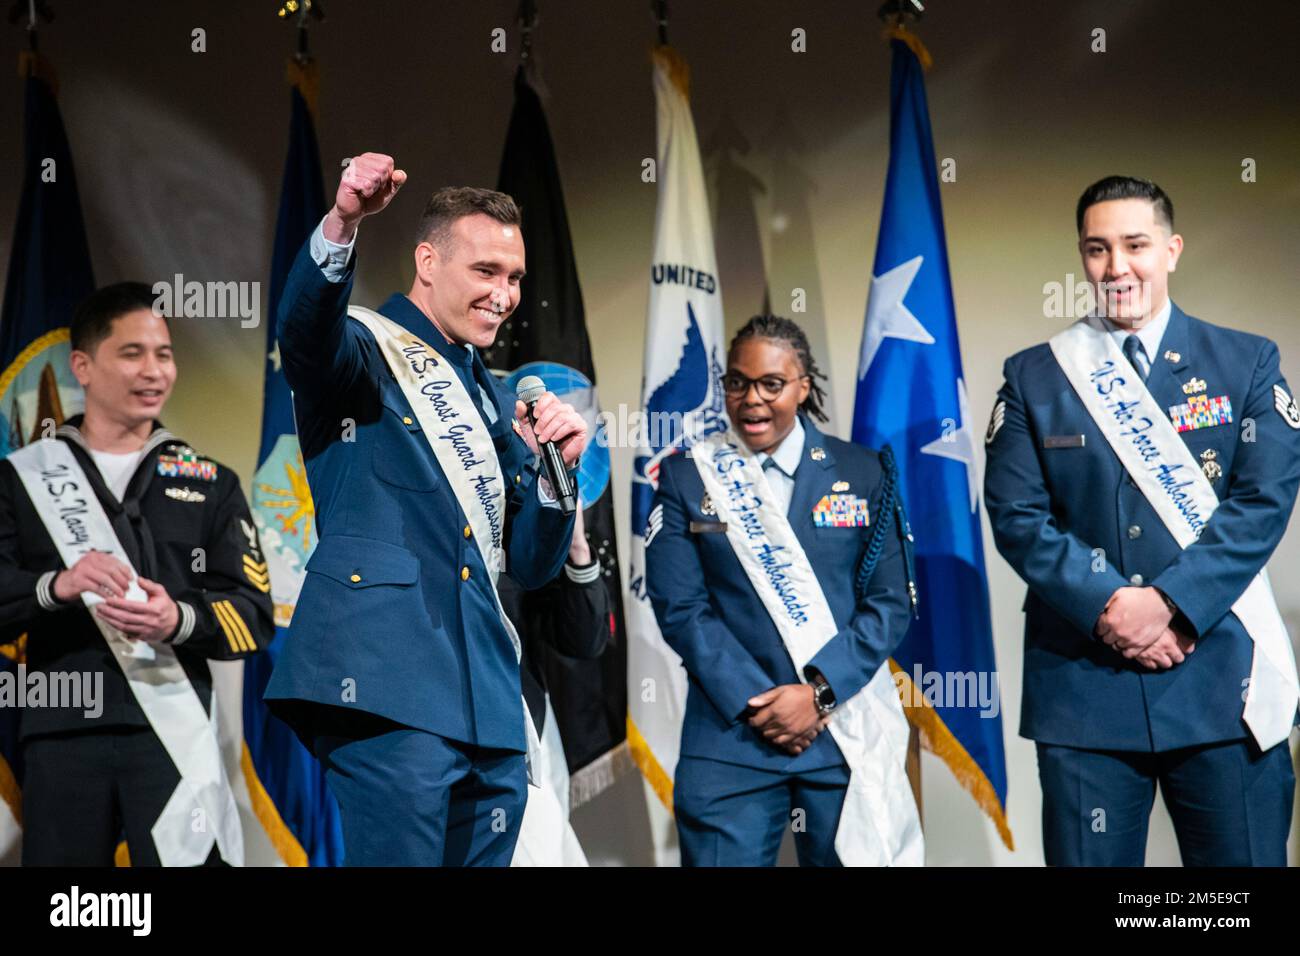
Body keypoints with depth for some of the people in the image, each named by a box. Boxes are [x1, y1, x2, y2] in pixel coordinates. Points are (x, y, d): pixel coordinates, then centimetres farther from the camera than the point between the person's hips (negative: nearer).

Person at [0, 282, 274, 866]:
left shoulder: (211, 483, 12)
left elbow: (253, 615, 3)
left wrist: (180, 620, -16)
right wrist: (54, 587, -20)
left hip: (173, 734, 0)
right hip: (62, 735, 0)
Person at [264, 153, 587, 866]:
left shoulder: (493, 399, 25)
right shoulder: (364, 348, 5)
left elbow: (531, 566, 22)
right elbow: (305, 326, -22)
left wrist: (555, 466, 4)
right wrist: (341, 224, -40)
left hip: (487, 701, 7)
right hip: (389, 685, -7)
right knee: (400, 855, -15)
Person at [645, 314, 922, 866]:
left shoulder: (863, 474, 7)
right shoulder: (685, 478, 5)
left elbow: (890, 603, 2)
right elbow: (680, 607, -2)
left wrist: (818, 693, -10)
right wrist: (754, 702, -12)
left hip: (844, 733, 1)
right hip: (730, 737, -1)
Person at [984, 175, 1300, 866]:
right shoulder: (1033, 376, 8)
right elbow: (1016, 515, -1)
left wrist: (1170, 601, -15)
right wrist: (1110, 604, -14)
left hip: (1221, 675, 0)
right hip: (1082, 682, 1)